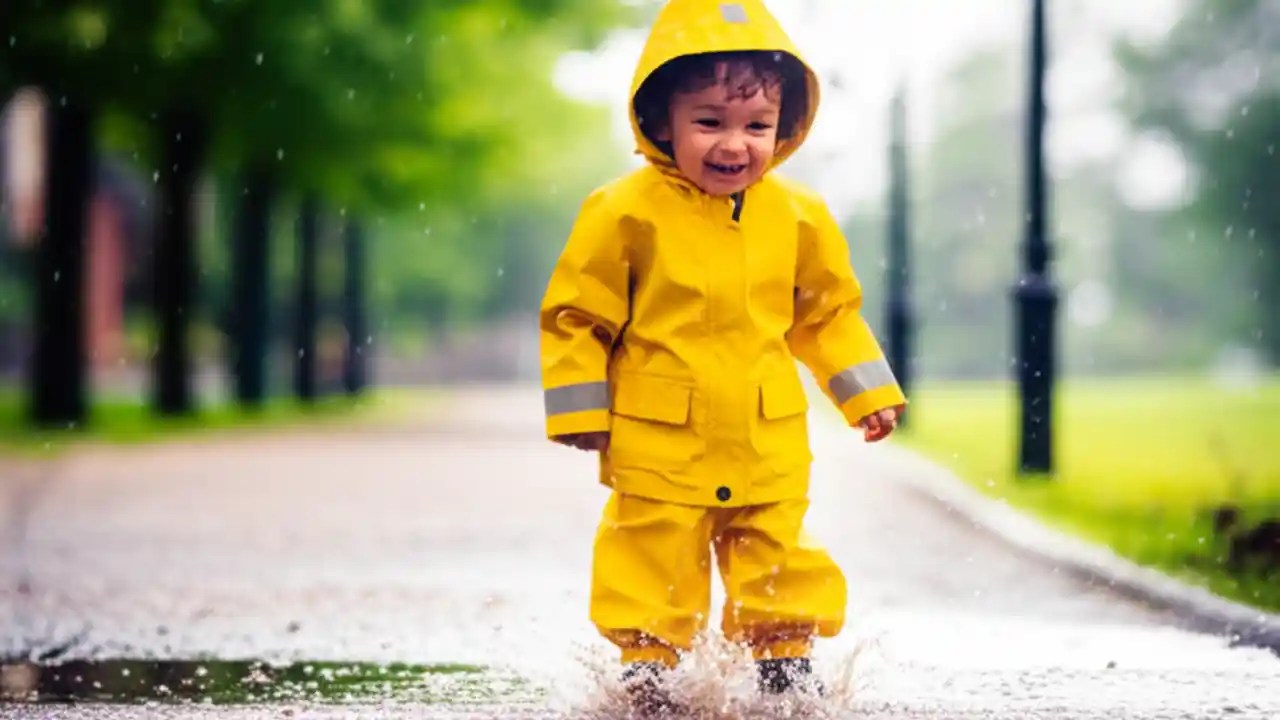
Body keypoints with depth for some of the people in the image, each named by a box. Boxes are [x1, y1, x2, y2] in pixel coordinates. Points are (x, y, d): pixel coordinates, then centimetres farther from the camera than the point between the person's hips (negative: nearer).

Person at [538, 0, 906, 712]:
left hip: (769, 447, 3)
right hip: (658, 447, -3)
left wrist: (869, 392, 13)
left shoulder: (798, 216, 1)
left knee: (779, 566, 10)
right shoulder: (626, 212, -11)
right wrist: (579, 409, -5)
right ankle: (648, 676, 17)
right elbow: (575, 313, -4)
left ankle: (787, 676, 24)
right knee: (657, 571, 3)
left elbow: (830, 312, 15)